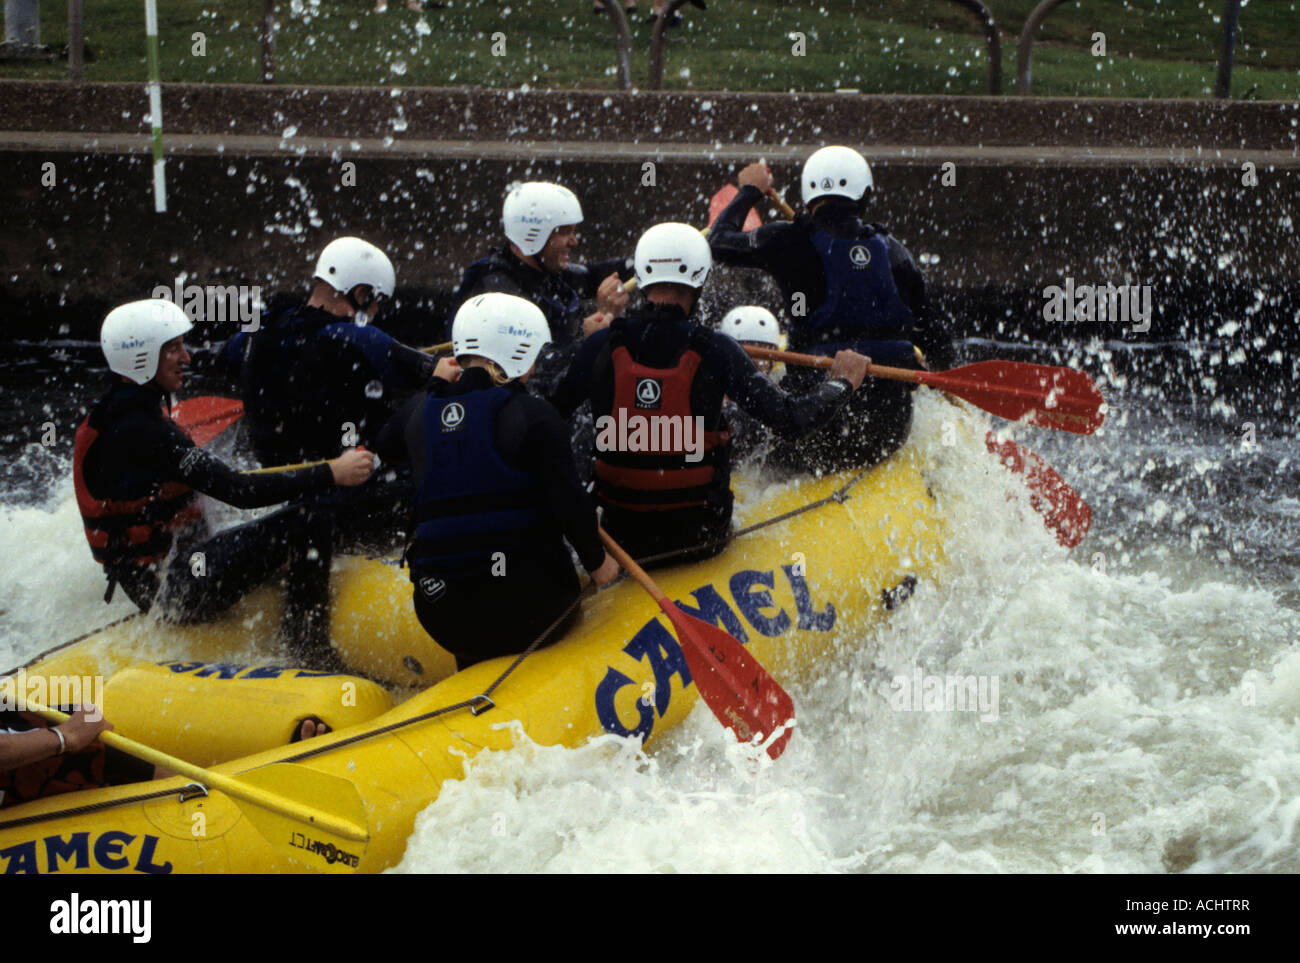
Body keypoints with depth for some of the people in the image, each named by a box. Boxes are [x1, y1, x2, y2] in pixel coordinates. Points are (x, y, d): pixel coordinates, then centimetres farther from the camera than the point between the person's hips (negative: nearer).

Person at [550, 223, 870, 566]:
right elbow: (790, 419, -11)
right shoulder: (714, 351, -14)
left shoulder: (601, 346, -8)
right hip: (697, 532, -3)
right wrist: (843, 381, 7)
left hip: (621, 534, 3)